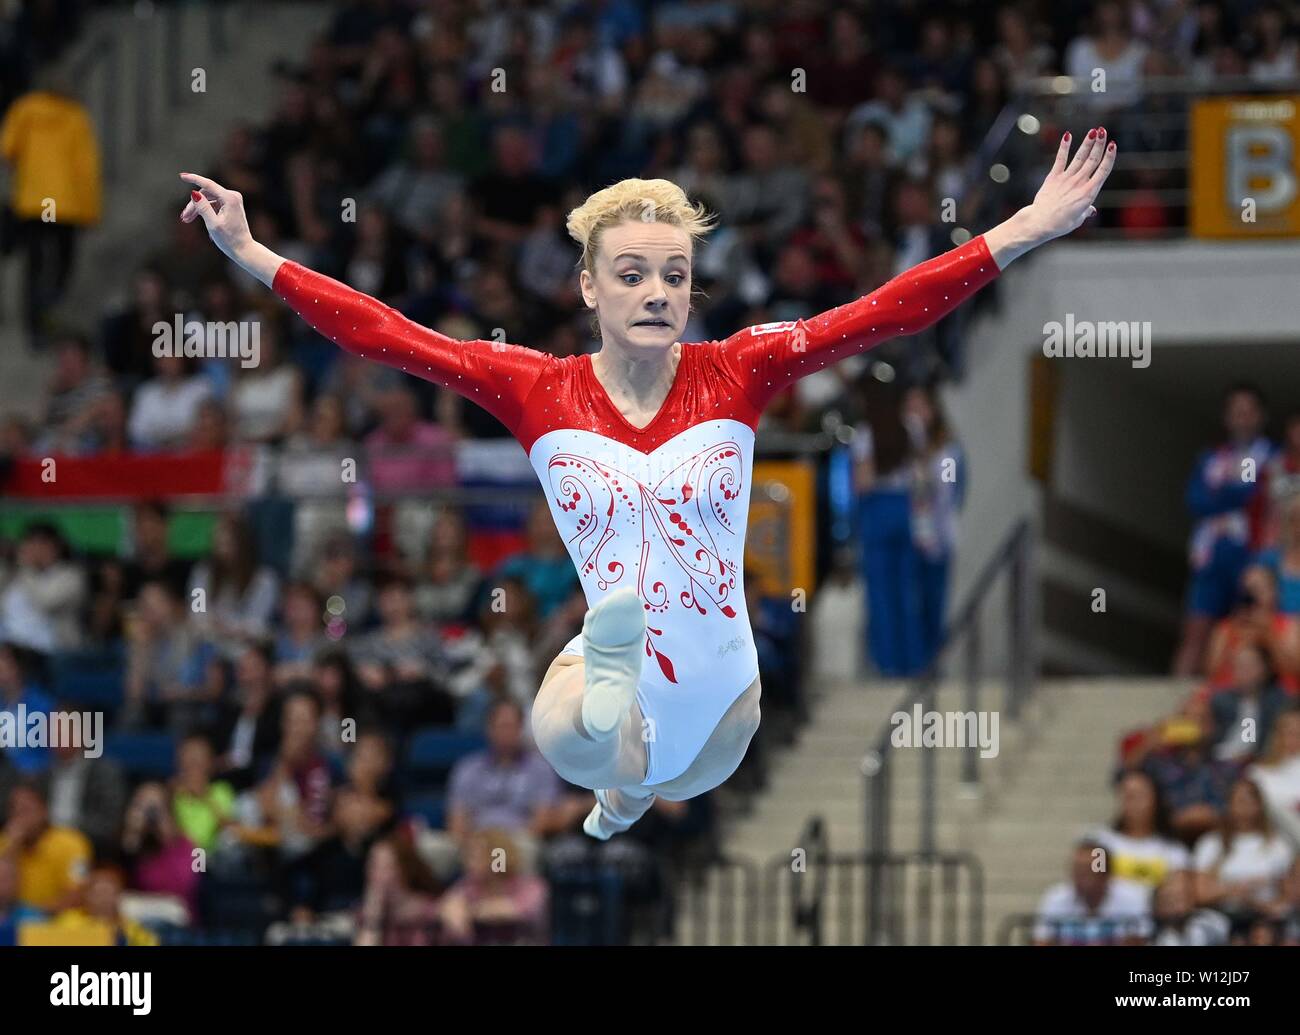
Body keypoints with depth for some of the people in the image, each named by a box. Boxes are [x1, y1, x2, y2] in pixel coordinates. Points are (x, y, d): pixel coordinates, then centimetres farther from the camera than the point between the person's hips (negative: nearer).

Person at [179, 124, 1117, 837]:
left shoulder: (735, 374, -10)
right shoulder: (541, 393, -10)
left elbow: (887, 311, -16)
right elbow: (385, 335, -10)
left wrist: (1028, 231, -23)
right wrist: (252, 257, -14)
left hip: (720, 697, 3)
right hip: (608, 685, -3)